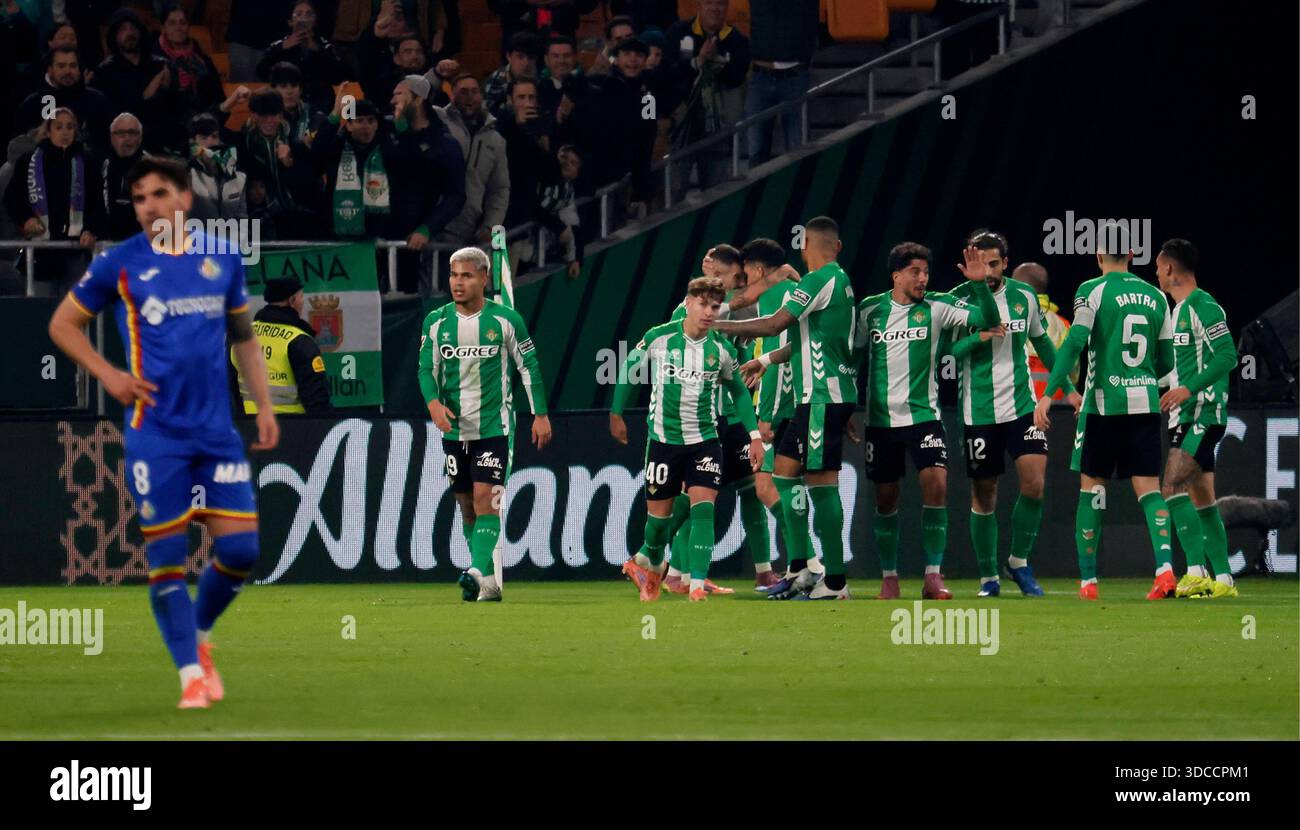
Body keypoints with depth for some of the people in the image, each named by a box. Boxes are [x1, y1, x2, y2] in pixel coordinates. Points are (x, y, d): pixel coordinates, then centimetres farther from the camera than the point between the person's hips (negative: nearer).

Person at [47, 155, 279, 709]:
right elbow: (62, 324, 9)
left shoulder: (222, 261, 8)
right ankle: (191, 676, 4)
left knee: (240, 548, -3)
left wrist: (264, 406, 12)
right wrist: (107, 374, -4)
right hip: (156, 432, -3)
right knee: (166, 556, -5)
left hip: (218, 430, 3)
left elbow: (243, 336, 20)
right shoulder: (120, 264, -1)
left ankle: (200, 638, 23)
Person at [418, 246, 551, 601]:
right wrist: (433, 402, -16)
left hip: (494, 426, -4)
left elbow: (529, 367, 3)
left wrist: (540, 414, 1)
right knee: (466, 506, 8)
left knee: (485, 499, -17)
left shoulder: (506, 320, -4)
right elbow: (426, 368, 4)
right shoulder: (436, 322, 4)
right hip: (453, 427, 4)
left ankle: (479, 574, -28)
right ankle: (489, 583, 18)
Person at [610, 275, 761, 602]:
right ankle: (650, 561, 38)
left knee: (703, 508, -15)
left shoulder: (720, 349, -4)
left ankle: (698, 584, -14)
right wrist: (616, 415, 12)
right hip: (663, 438, 0)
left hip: (705, 440, 0)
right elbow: (629, 368, 7)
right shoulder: (659, 338, -9)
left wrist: (755, 436, 7)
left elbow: (739, 391, 11)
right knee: (659, 512, 8)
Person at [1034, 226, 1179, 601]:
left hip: (1104, 403, -3)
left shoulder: (1093, 291, -4)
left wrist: (1049, 394, -14)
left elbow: (1074, 343, -14)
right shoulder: (1155, 297, 10)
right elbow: (1166, 362, 14)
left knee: (1091, 486, 8)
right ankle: (1165, 565, -22)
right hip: (1146, 402, 3)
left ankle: (1088, 580, 8)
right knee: (1149, 488, 0)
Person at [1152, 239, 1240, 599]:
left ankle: (1196, 572, -25)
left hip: (1203, 415, -10)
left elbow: (1227, 356, -20)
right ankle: (1223, 579, 11)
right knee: (1202, 501, 9)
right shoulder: (1178, 310, 18)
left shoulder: (1202, 306, -12)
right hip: (1186, 418, 10)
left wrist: (1189, 389, -26)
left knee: (1173, 487, -20)